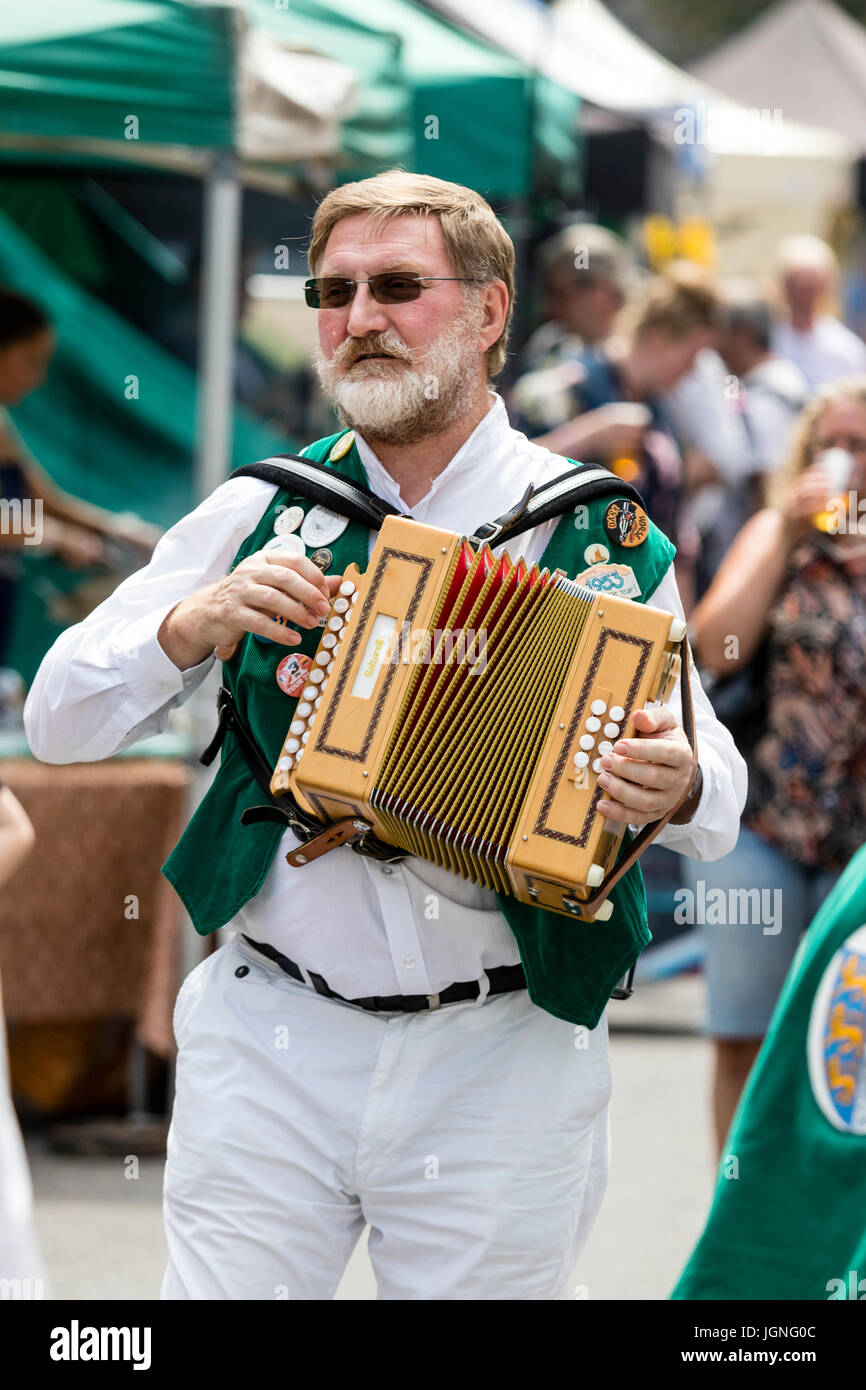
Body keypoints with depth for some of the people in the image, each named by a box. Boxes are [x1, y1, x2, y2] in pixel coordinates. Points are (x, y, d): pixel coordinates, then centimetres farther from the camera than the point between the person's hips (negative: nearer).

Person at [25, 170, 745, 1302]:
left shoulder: (596, 535, 1)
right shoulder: (256, 516, 6)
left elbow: (723, 784, 3)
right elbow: (58, 720, 7)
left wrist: (677, 788, -20)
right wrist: (198, 626, -11)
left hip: (503, 1065, -1)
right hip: (268, 1049, 1)